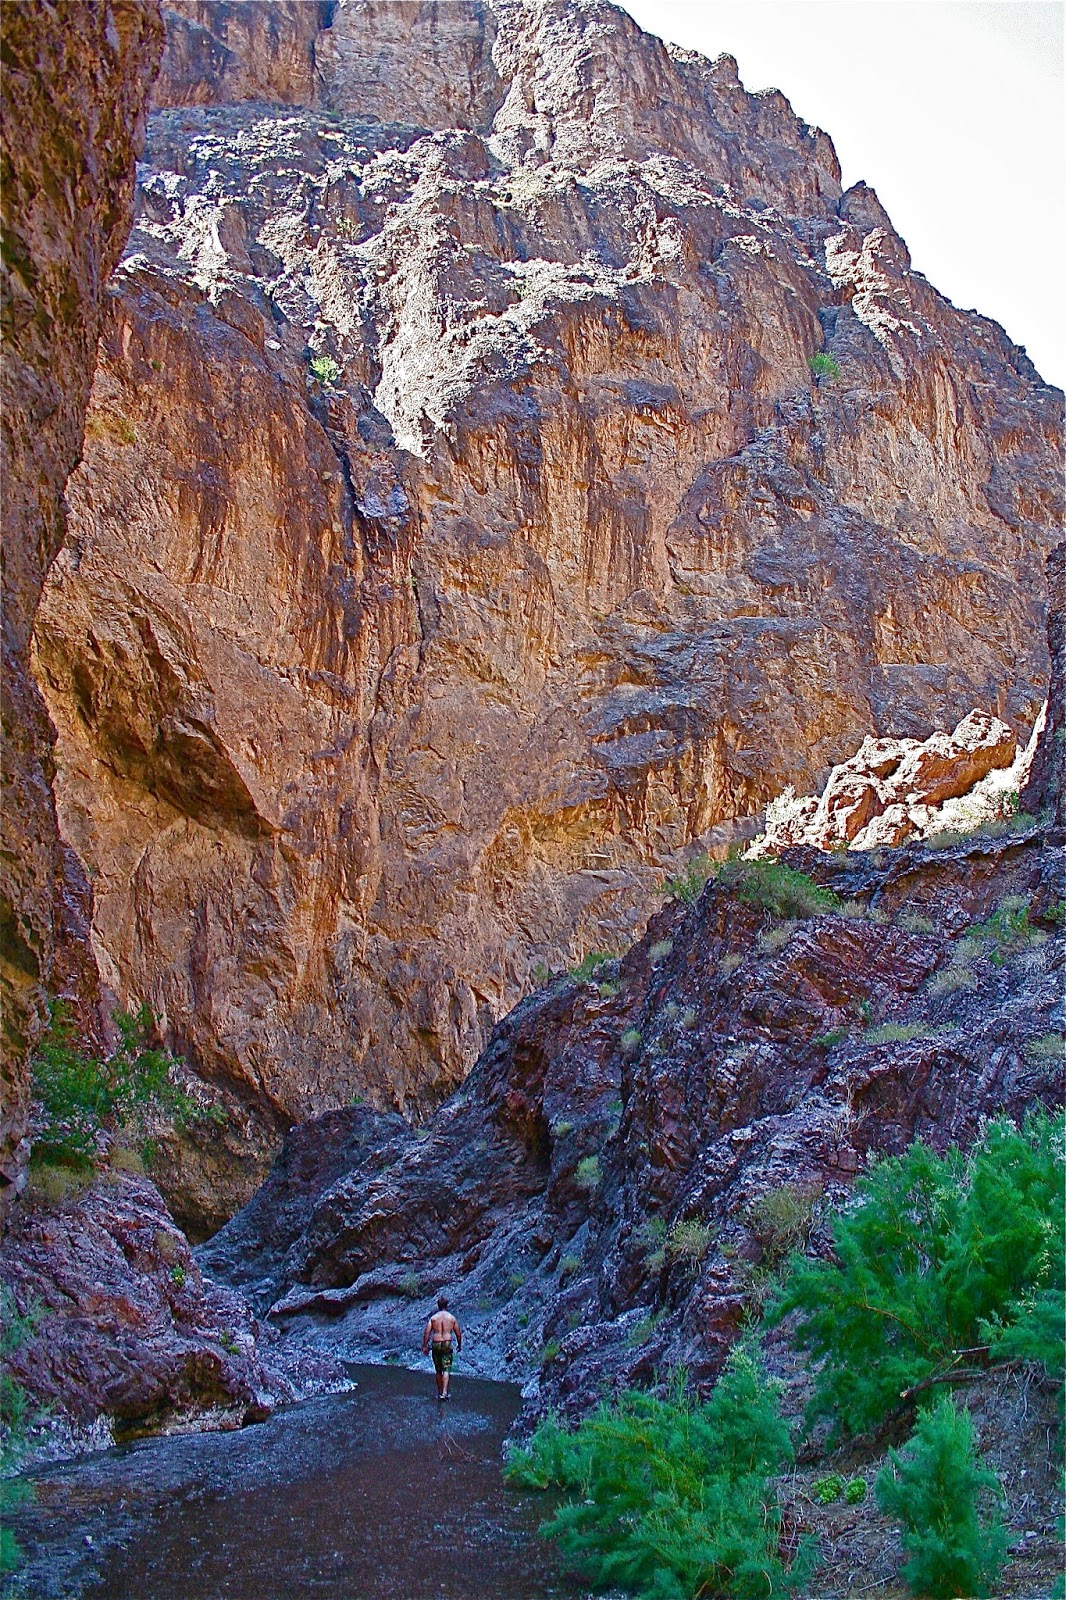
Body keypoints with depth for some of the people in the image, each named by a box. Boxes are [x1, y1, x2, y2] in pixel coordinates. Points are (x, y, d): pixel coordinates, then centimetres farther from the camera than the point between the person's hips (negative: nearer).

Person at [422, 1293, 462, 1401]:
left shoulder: (433, 1318, 2)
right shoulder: (451, 1318, 1)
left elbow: (427, 1333, -4)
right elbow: (458, 1333, 8)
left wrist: (424, 1346, 2)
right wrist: (459, 1344, 23)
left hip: (436, 1344, 2)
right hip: (447, 1344, -2)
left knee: (438, 1371, 15)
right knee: (446, 1369, -5)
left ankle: (440, 1392, 23)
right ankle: (444, 1393, -20)